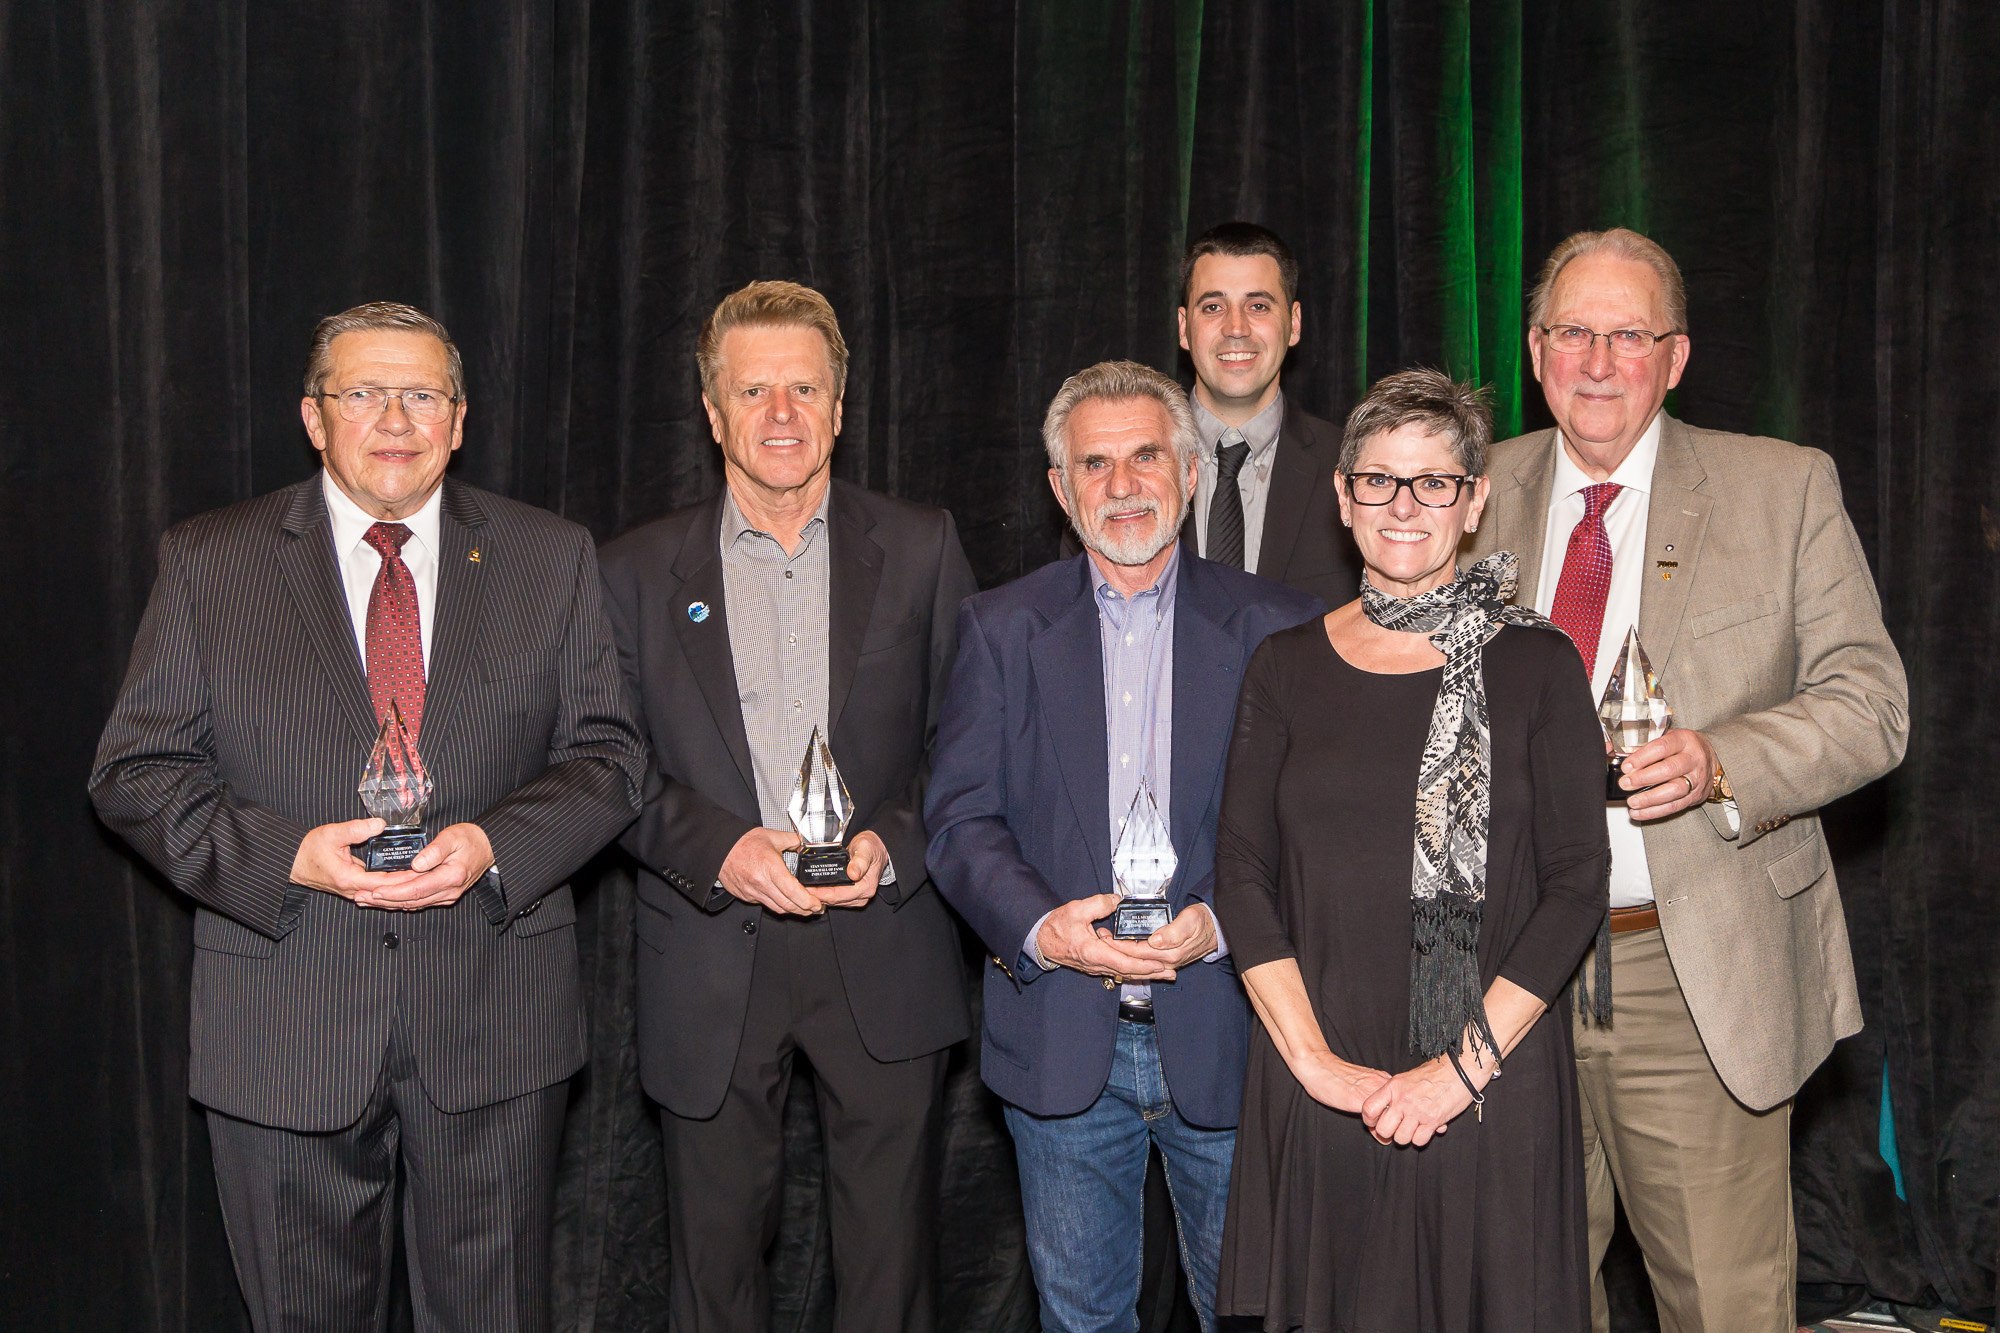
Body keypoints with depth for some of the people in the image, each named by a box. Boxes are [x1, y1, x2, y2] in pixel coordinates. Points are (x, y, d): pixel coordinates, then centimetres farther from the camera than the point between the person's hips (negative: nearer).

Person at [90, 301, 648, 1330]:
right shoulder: (207, 562, 3)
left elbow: (607, 755, 3)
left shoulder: (552, 560, 5)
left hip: (496, 1023, 1)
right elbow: (135, 770, 0)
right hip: (284, 1031, 0)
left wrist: (494, 846, -16)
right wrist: (285, 854, -17)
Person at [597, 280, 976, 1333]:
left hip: (882, 957, 0)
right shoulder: (642, 571, 6)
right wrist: (720, 848, -14)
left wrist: (893, 843, -13)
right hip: (710, 965, 1)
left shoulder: (921, 550, 5)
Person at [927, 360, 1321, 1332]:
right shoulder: (1002, 628, 4)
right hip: (1059, 1039, 1)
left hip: (1221, 1034, -1)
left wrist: (1220, 922, -18)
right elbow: (960, 818, -2)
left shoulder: (1275, 628, 1)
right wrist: (1041, 926, -19)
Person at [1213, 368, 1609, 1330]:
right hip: (1316, 1093, 2)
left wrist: (1469, 1063, -12)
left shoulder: (1534, 665, 0)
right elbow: (1241, 873, 2)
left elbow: (1577, 885, -4)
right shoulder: (1287, 667, 6)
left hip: (1494, 1091, -1)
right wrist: (1312, 1057, -8)